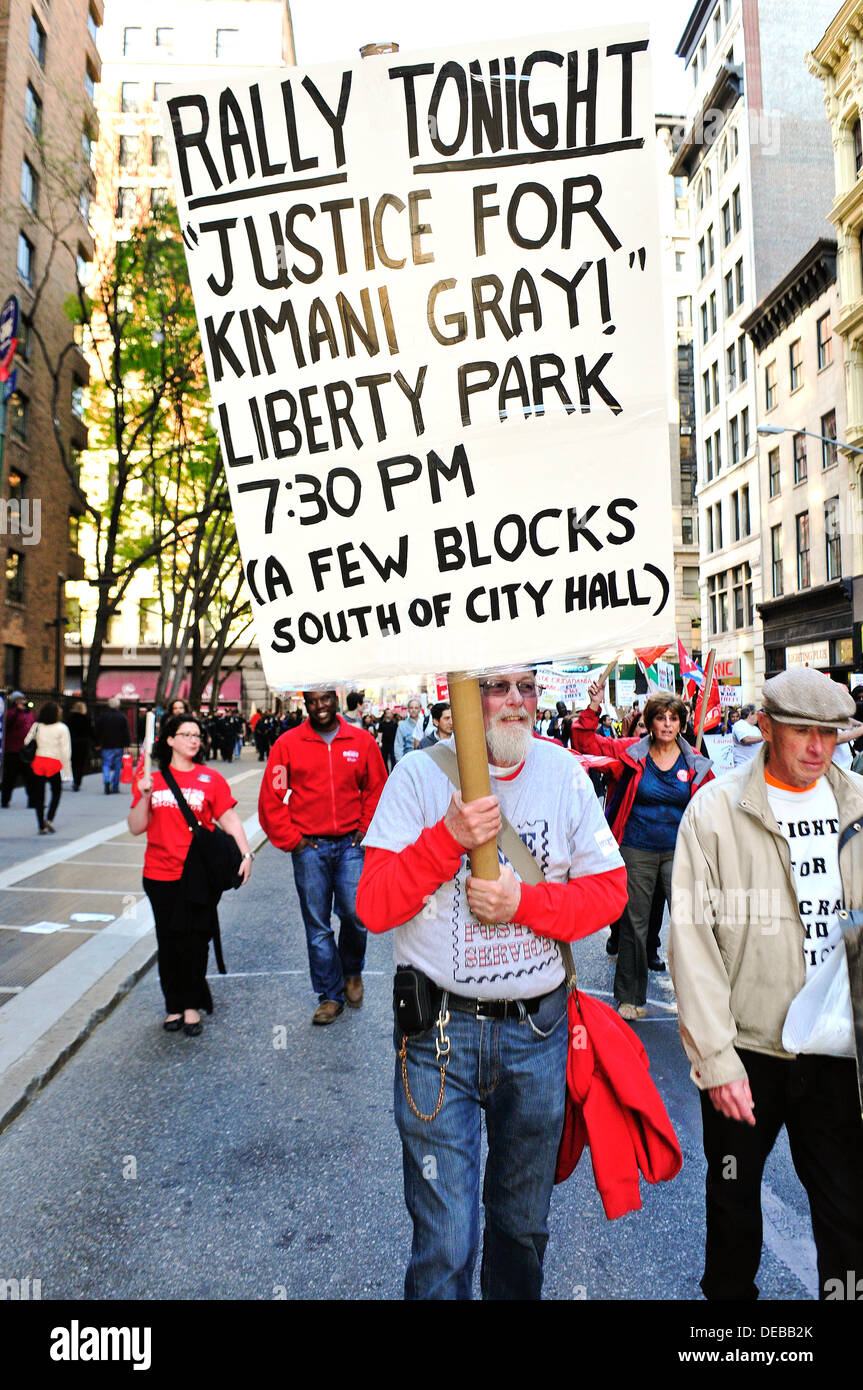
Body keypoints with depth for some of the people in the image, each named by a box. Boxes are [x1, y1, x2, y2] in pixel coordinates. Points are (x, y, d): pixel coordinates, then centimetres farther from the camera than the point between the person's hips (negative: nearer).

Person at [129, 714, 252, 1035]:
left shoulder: (210, 779, 2)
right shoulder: (150, 779, 5)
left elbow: (229, 819, 0)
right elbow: (136, 828, 3)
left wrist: (245, 853, -11)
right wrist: (144, 797, -13)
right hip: (160, 875, 2)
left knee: (194, 940, 1)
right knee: (168, 942, 8)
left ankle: (192, 1006, 16)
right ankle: (174, 1006, 22)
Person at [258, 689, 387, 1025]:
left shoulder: (361, 741, 4)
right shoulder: (288, 743, 0)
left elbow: (377, 789, 11)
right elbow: (270, 798, 2)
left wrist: (366, 830, 3)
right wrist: (291, 840, -1)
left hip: (350, 845, 0)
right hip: (309, 847, 0)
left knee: (356, 914, -6)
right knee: (317, 925, 5)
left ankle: (352, 971, 25)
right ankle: (330, 995, 20)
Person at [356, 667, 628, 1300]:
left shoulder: (564, 773, -1)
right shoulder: (419, 775, -9)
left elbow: (609, 889, -2)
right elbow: (373, 906, -13)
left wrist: (524, 901, -18)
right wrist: (448, 837, -26)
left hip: (537, 1028, 3)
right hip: (440, 1032, -3)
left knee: (525, 1223, 23)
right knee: (444, 1244, 3)